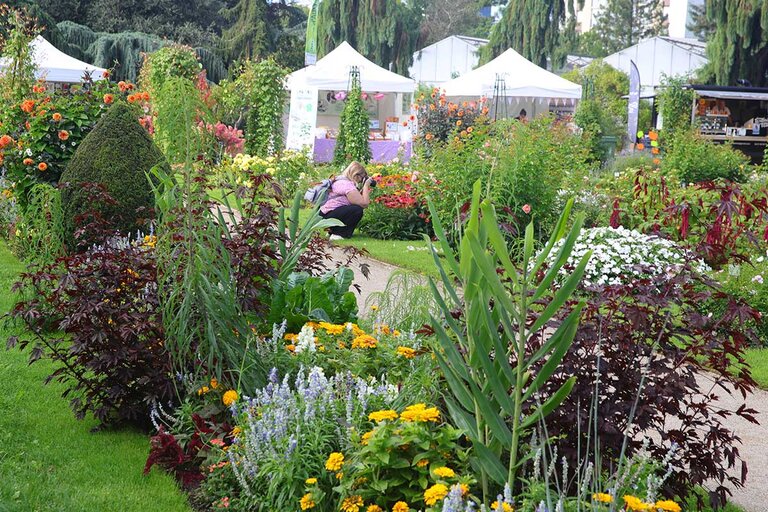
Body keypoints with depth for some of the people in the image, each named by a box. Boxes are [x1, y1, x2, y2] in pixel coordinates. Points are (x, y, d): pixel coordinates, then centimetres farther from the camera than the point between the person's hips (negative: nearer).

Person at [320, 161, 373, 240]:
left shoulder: (341, 180, 14)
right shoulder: (347, 184, -18)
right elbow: (364, 204, -22)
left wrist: (363, 188, 8)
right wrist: (366, 186, -11)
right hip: (328, 216, -11)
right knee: (358, 210, -22)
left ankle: (334, 230, 16)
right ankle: (337, 234, -12)